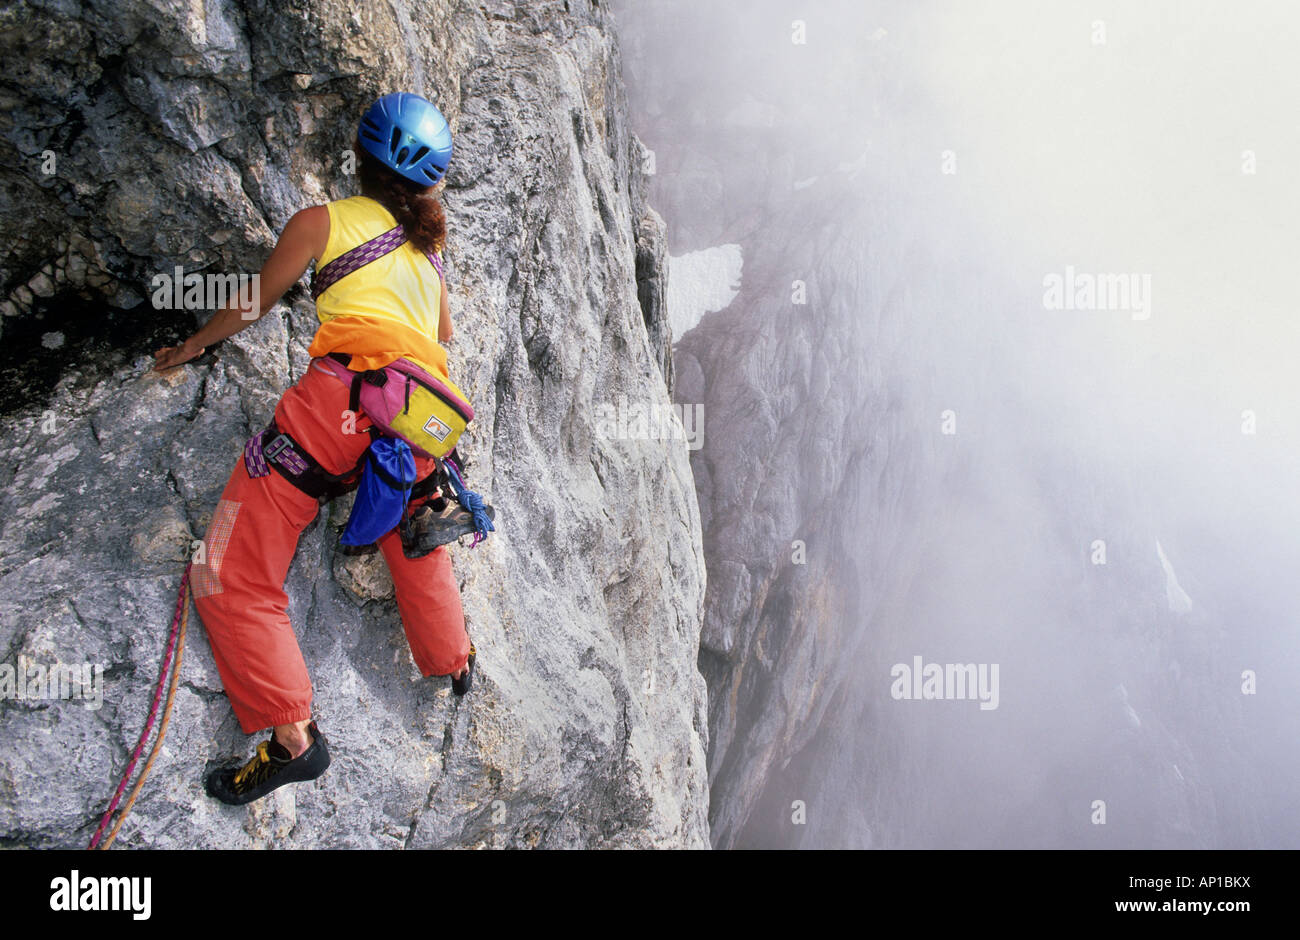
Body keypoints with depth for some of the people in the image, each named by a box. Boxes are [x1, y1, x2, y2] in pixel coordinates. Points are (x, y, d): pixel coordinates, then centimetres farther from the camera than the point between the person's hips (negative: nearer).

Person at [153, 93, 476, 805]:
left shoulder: (324, 221, 11)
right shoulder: (428, 240, 26)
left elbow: (253, 304, 21)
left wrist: (194, 345, 40)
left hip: (344, 396, -6)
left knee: (231, 574, -1)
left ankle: (291, 735, -7)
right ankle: (453, 658, 45)